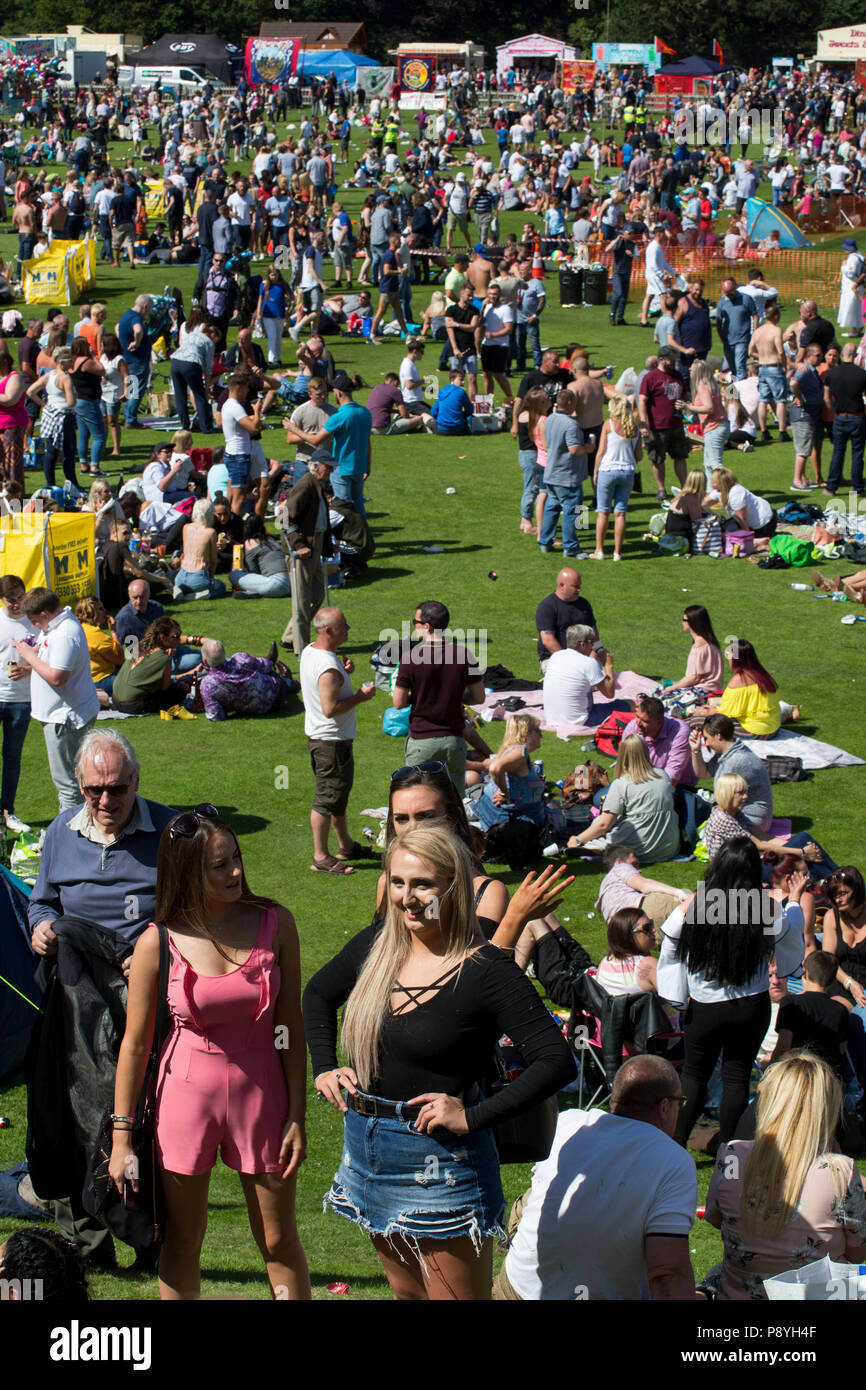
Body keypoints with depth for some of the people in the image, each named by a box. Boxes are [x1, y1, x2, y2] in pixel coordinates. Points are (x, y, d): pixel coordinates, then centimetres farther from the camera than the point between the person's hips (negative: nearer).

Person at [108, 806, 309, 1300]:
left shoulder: (275, 924, -9)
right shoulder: (159, 943, -12)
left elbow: (292, 1024, -2)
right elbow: (135, 1043, -3)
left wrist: (297, 1115, -3)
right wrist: (122, 1135, -1)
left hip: (261, 1092, 0)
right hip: (187, 1093, 0)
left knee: (280, 1242, 11)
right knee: (182, 1244, 12)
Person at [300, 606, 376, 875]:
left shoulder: (309, 652, 4)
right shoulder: (328, 667, -28)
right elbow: (330, 708, -29)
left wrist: (343, 671, 3)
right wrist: (361, 696, -18)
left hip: (317, 735, 11)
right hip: (332, 741, -11)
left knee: (339, 792, 23)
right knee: (328, 798, 0)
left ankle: (346, 845, 37)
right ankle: (320, 857, 8)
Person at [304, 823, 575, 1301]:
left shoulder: (486, 971, -16)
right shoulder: (376, 946, 3)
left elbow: (557, 1060, -22)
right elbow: (319, 993, 24)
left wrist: (473, 1117, -24)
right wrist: (323, 1068, 10)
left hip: (439, 1161, -7)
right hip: (367, 1148, 7)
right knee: (406, 1292, 19)